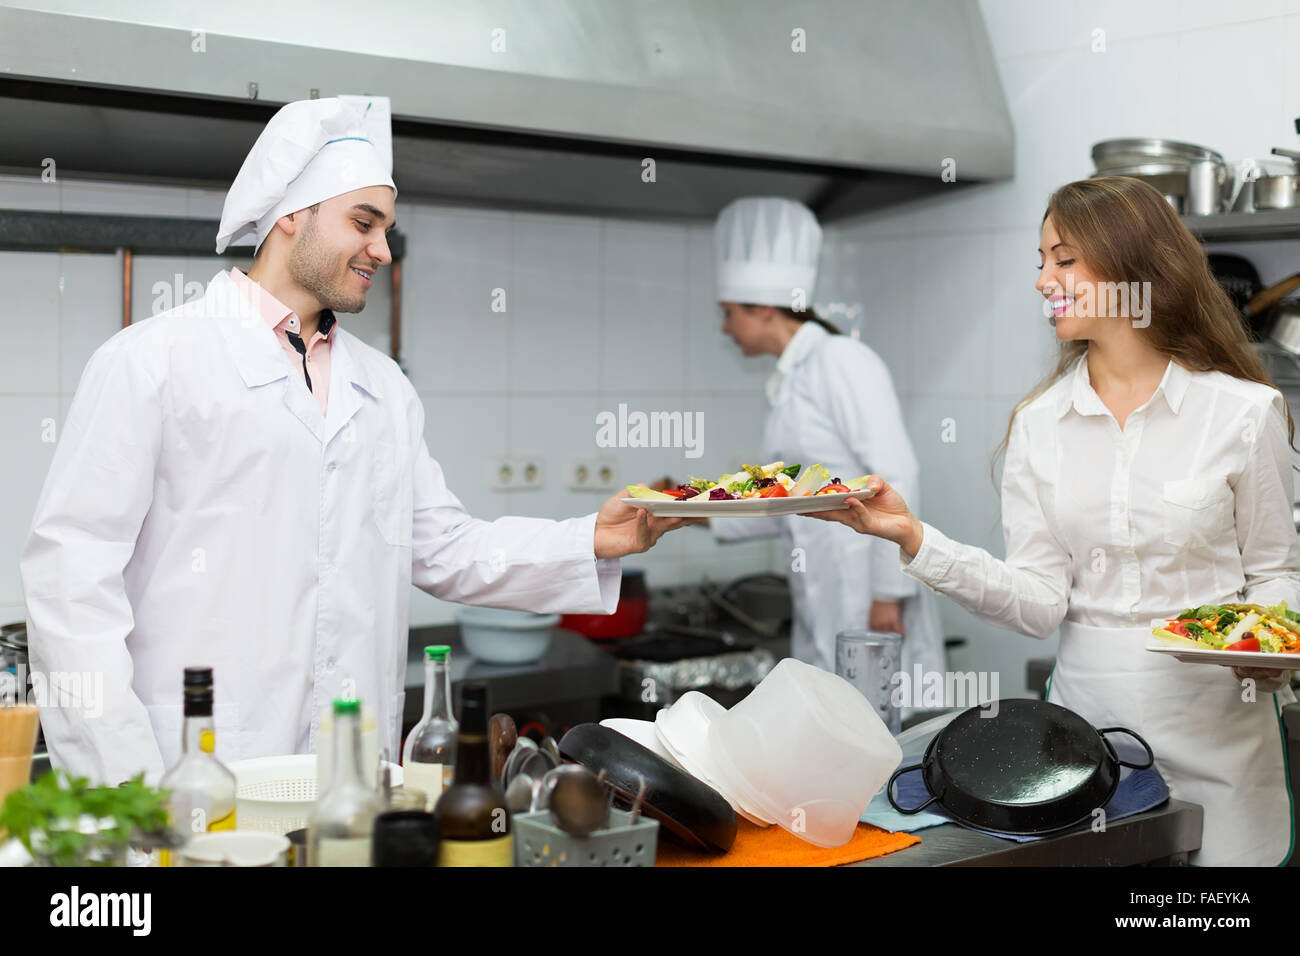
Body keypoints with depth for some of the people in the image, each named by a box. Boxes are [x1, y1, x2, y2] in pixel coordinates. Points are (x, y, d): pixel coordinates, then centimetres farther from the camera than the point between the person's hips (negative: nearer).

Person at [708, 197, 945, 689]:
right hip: (823, 605, 9)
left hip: (869, 595, -9)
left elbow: (895, 475, -16)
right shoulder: (789, 382, 16)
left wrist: (888, 594, -18)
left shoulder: (842, 361, -10)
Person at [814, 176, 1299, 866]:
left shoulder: (1244, 412, -4)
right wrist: (916, 541, -17)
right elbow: (1041, 603, -5)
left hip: (1214, 725, -2)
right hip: (1084, 706, 2)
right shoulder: (1038, 423, 3)